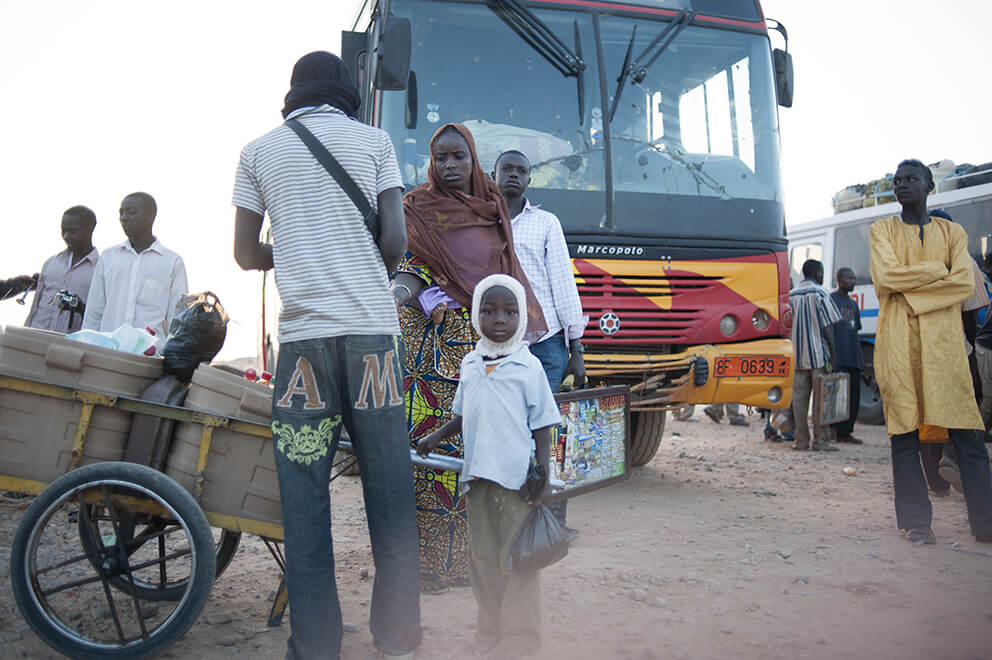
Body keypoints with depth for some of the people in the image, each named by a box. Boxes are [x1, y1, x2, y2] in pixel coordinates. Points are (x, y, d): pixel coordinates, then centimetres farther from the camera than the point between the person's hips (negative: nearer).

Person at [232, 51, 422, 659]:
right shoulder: (373, 141, 10)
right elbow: (395, 240, 4)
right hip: (371, 331, 0)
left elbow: (247, 255, 12)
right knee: (390, 494, 6)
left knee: (305, 499, 4)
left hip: (302, 335, 1)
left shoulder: (259, 152, 13)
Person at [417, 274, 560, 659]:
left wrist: (543, 477, -9)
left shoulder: (529, 366, -5)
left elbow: (542, 425, -4)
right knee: (483, 557, 14)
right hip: (477, 477, 5)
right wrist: (436, 437, 8)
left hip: (517, 479, -5)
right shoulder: (470, 364, 8)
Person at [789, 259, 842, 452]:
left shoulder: (791, 295, 11)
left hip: (797, 356, 5)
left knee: (799, 397, 7)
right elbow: (828, 327, -10)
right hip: (818, 354, -5)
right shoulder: (820, 293, -6)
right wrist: (833, 355, -8)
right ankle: (821, 441, 1)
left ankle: (801, 440, 9)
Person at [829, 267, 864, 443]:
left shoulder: (853, 304, 22)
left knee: (853, 396, 6)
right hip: (838, 358, -8)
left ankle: (844, 432, 10)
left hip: (853, 359, 8)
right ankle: (832, 427, -3)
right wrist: (831, 354, -16)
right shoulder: (830, 299, -2)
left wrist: (861, 358, 20)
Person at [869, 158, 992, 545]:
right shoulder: (881, 231, 13)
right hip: (898, 343, -1)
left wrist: (910, 291, -7)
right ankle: (916, 522, 5)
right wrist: (937, 270, 0)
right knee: (904, 432, -2)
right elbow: (886, 276, -5)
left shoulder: (952, 233, 16)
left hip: (944, 341, 1)